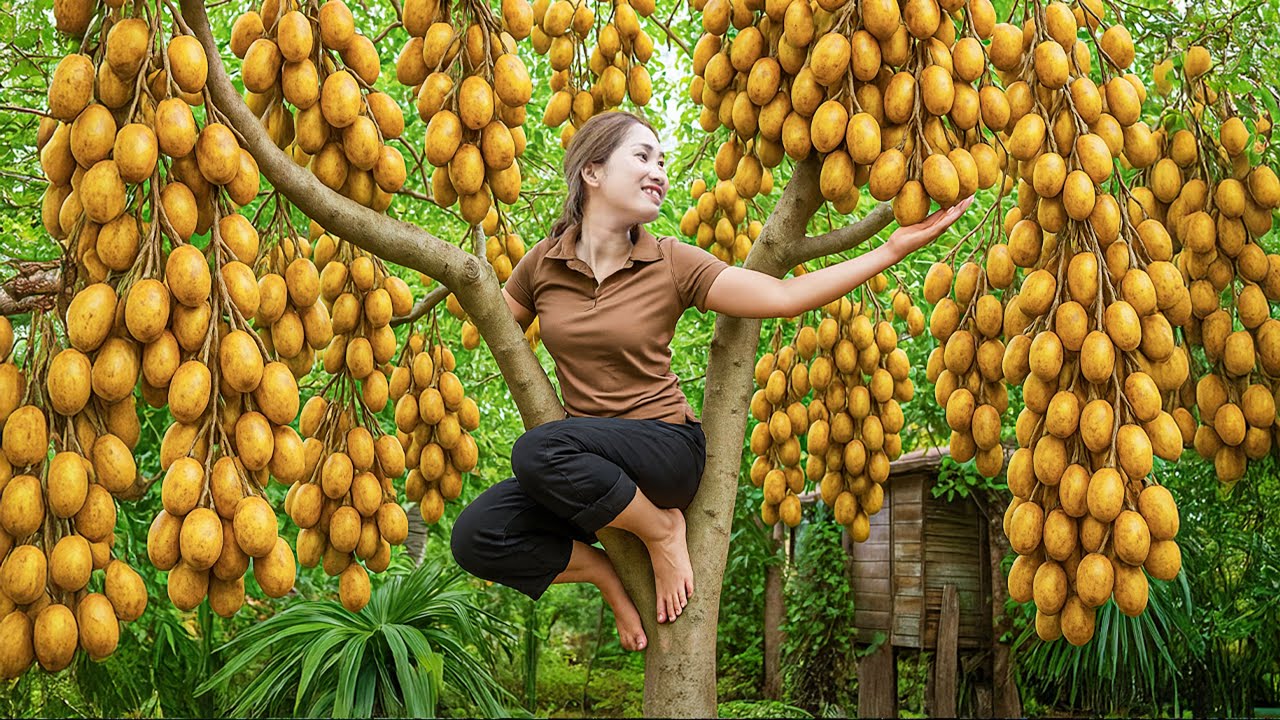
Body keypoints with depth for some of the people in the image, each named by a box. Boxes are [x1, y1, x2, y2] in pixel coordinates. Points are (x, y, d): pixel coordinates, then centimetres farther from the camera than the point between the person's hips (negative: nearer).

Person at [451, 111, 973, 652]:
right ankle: (607, 573, 3)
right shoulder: (543, 264, 1)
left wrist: (893, 248, -14)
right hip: (584, 458, 4)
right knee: (475, 536, -20)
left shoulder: (673, 265, -5)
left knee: (537, 451, -34)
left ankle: (663, 530, -9)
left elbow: (785, 296, -10)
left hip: (667, 448, -3)